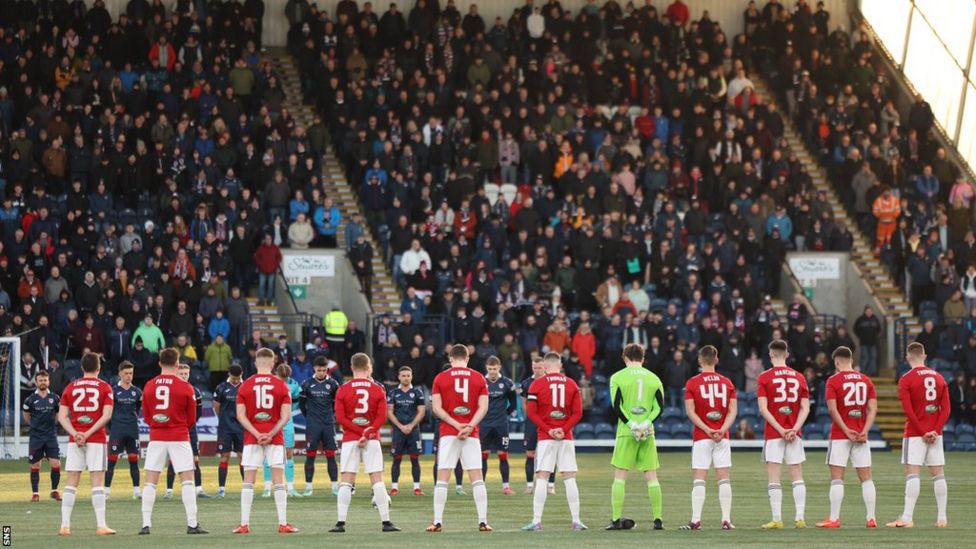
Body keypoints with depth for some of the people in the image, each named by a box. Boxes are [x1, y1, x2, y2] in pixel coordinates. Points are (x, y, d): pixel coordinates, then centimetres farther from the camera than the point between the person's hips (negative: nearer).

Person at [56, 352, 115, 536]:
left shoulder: (70, 387, 8)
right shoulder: (104, 387, 1)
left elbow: (62, 416, 0)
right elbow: (106, 415, -10)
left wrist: (75, 433, -9)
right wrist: (88, 434, -12)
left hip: (75, 440, 2)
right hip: (97, 439, -2)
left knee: (71, 482, 4)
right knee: (97, 481, -2)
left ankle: (65, 525, 1)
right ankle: (101, 525, -6)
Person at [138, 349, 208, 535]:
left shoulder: (149, 386, 3)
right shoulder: (186, 387, -5)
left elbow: (146, 416, 10)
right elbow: (192, 419, 3)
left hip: (156, 438, 2)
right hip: (179, 438, -2)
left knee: (150, 482, 5)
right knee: (187, 481, 1)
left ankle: (146, 524, 0)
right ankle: (192, 524, -4)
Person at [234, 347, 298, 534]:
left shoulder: (245, 385, 1)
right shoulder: (281, 386, -1)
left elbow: (241, 415, -5)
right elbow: (286, 416, -7)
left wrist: (257, 434, -8)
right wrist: (271, 434, -8)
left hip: (251, 439, 0)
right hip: (275, 439, 0)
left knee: (248, 481, 2)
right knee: (278, 480, 3)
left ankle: (244, 524, -2)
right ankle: (283, 524, 1)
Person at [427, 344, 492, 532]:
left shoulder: (440, 378, 2)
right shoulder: (479, 379, 5)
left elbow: (436, 407, -4)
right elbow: (483, 407, -3)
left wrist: (457, 425, -8)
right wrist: (469, 427, -10)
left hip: (448, 433, -1)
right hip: (472, 435, 1)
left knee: (442, 478, 0)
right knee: (477, 479, 2)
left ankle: (438, 522, -4)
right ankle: (483, 521, -2)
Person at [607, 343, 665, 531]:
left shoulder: (618, 377, 1)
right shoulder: (654, 378, 9)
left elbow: (616, 405, -9)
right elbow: (660, 405, 0)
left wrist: (631, 424, -10)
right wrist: (646, 422, -8)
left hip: (626, 431, -2)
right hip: (648, 432, 2)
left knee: (620, 476, 2)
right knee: (651, 477, 7)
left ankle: (616, 519, -3)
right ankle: (658, 520, 4)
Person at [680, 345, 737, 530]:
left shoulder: (692, 383, -2)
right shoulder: (727, 383, 5)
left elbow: (690, 411, -8)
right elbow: (732, 411, 0)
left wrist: (707, 430, -10)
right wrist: (722, 430, -7)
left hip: (701, 437, -2)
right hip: (723, 437, 2)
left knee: (699, 480, -2)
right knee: (724, 479, 3)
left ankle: (696, 520, -9)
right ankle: (726, 520, -1)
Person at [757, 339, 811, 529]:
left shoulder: (765, 377, -3)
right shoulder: (799, 377, 6)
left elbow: (763, 408, -11)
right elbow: (805, 408, 0)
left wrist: (781, 430, -11)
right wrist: (794, 429, -5)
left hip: (773, 434, -3)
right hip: (794, 434, 3)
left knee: (774, 478, -2)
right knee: (797, 477, 7)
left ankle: (777, 519, -6)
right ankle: (800, 517, 2)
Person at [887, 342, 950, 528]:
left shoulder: (906, 380, -6)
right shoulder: (939, 378, 9)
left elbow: (908, 411, -13)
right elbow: (946, 409, 3)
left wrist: (923, 432, -9)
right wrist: (935, 430, -3)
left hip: (915, 434, -5)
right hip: (936, 434, 5)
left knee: (912, 473, -8)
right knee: (938, 474, 7)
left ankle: (907, 518, -15)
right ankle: (942, 518, 9)